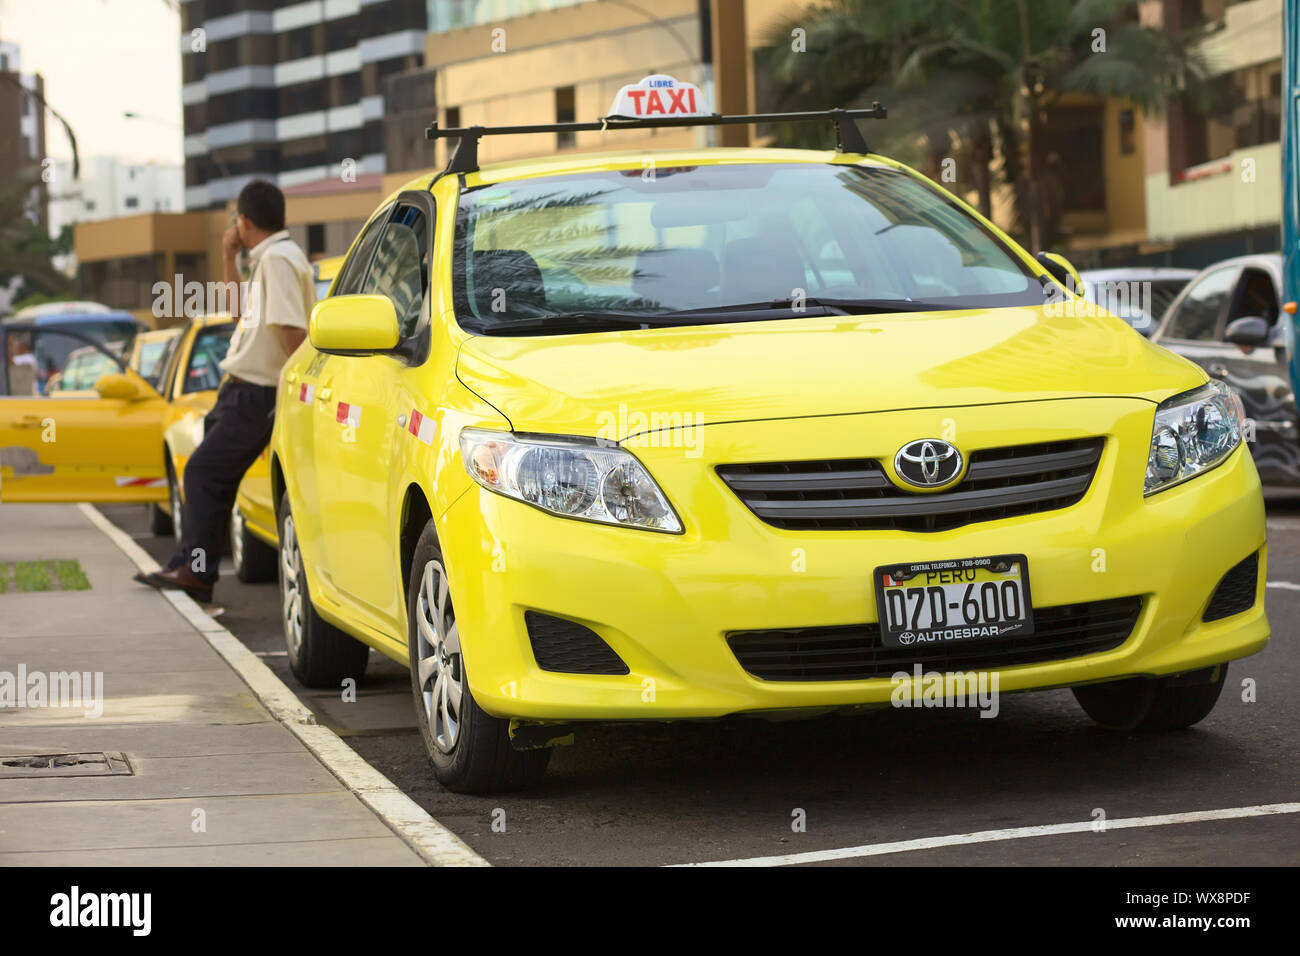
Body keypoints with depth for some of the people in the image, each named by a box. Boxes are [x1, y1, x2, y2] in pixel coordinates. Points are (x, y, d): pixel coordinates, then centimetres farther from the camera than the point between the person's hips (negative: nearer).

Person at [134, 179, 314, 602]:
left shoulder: (278, 259, -17)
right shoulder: (270, 258, 17)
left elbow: (291, 329, -25)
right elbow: (240, 313, 31)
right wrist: (229, 258, 24)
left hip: (256, 397, -10)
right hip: (240, 391, 10)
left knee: (204, 473, -8)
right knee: (210, 478, 12)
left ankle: (196, 571, -4)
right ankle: (188, 567, 16)